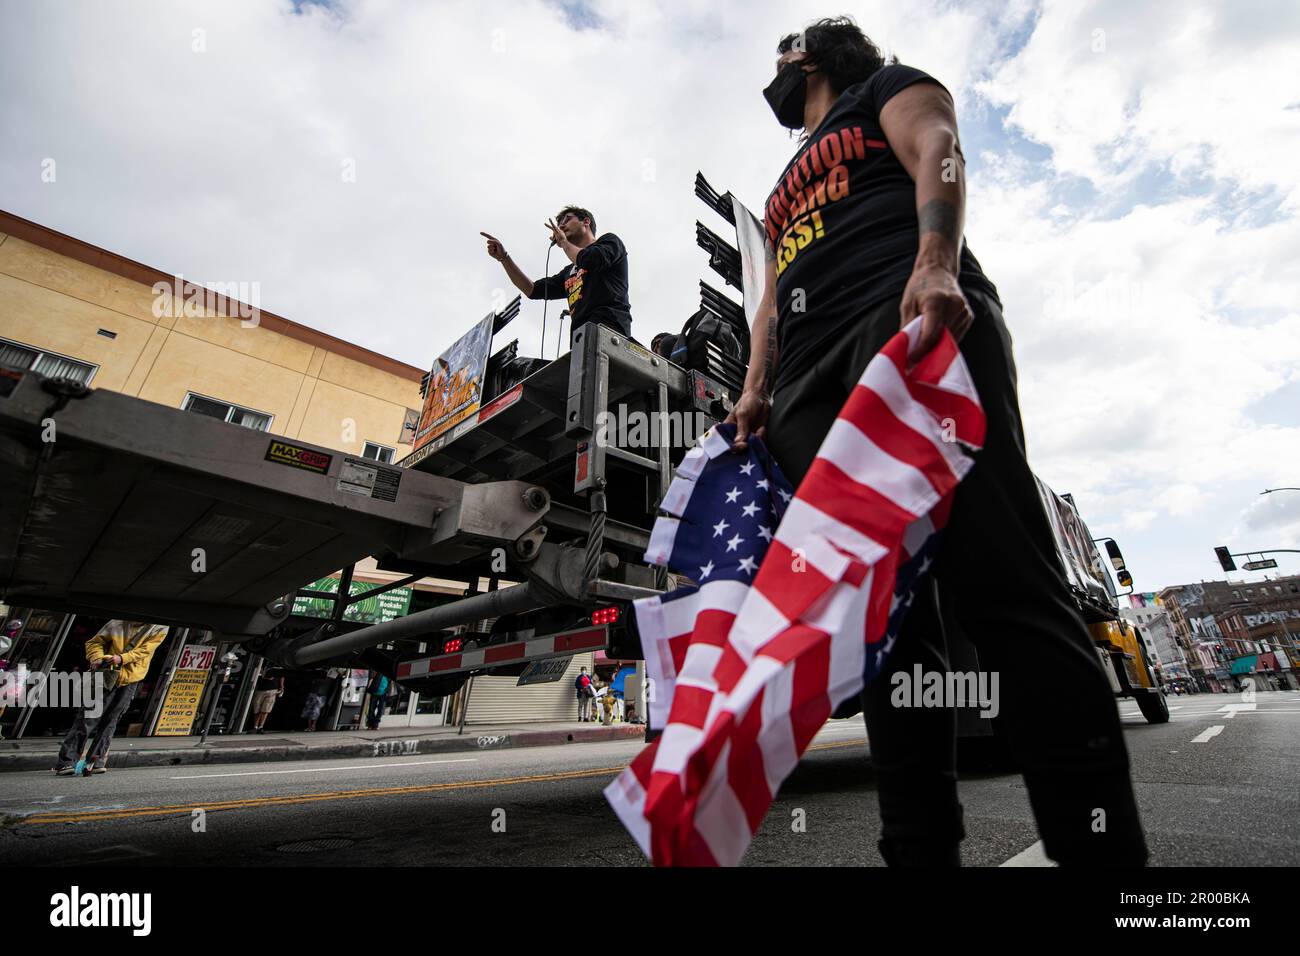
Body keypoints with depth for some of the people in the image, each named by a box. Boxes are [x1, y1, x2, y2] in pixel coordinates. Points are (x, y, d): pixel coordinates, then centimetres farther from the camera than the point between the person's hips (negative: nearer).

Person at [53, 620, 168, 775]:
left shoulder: (160, 629, -4)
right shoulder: (118, 623, -1)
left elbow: (144, 650, -10)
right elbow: (95, 641, 7)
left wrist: (122, 658, -26)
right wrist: (96, 658, -12)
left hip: (130, 680, 0)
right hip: (106, 675, 0)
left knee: (110, 721, 4)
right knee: (88, 717, -4)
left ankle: (96, 761, 10)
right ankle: (66, 762, 3)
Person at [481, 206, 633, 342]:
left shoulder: (609, 241, 18)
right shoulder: (569, 272, 35)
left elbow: (590, 261, -4)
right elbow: (533, 290, 34)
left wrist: (563, 241, 16)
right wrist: (504, 257, 28)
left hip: (608, 330, -6)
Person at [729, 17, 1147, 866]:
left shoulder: (888, 88, 28)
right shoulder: (787, 187, 42)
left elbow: (939, 156, 6)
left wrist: (935, 263, -16)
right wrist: (757, 388, 11)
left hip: (912, 317, -5)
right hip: (810, 381, 6)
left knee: (996, 579, -19)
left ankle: (1102, 841, -11)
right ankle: (923, 847, -1)